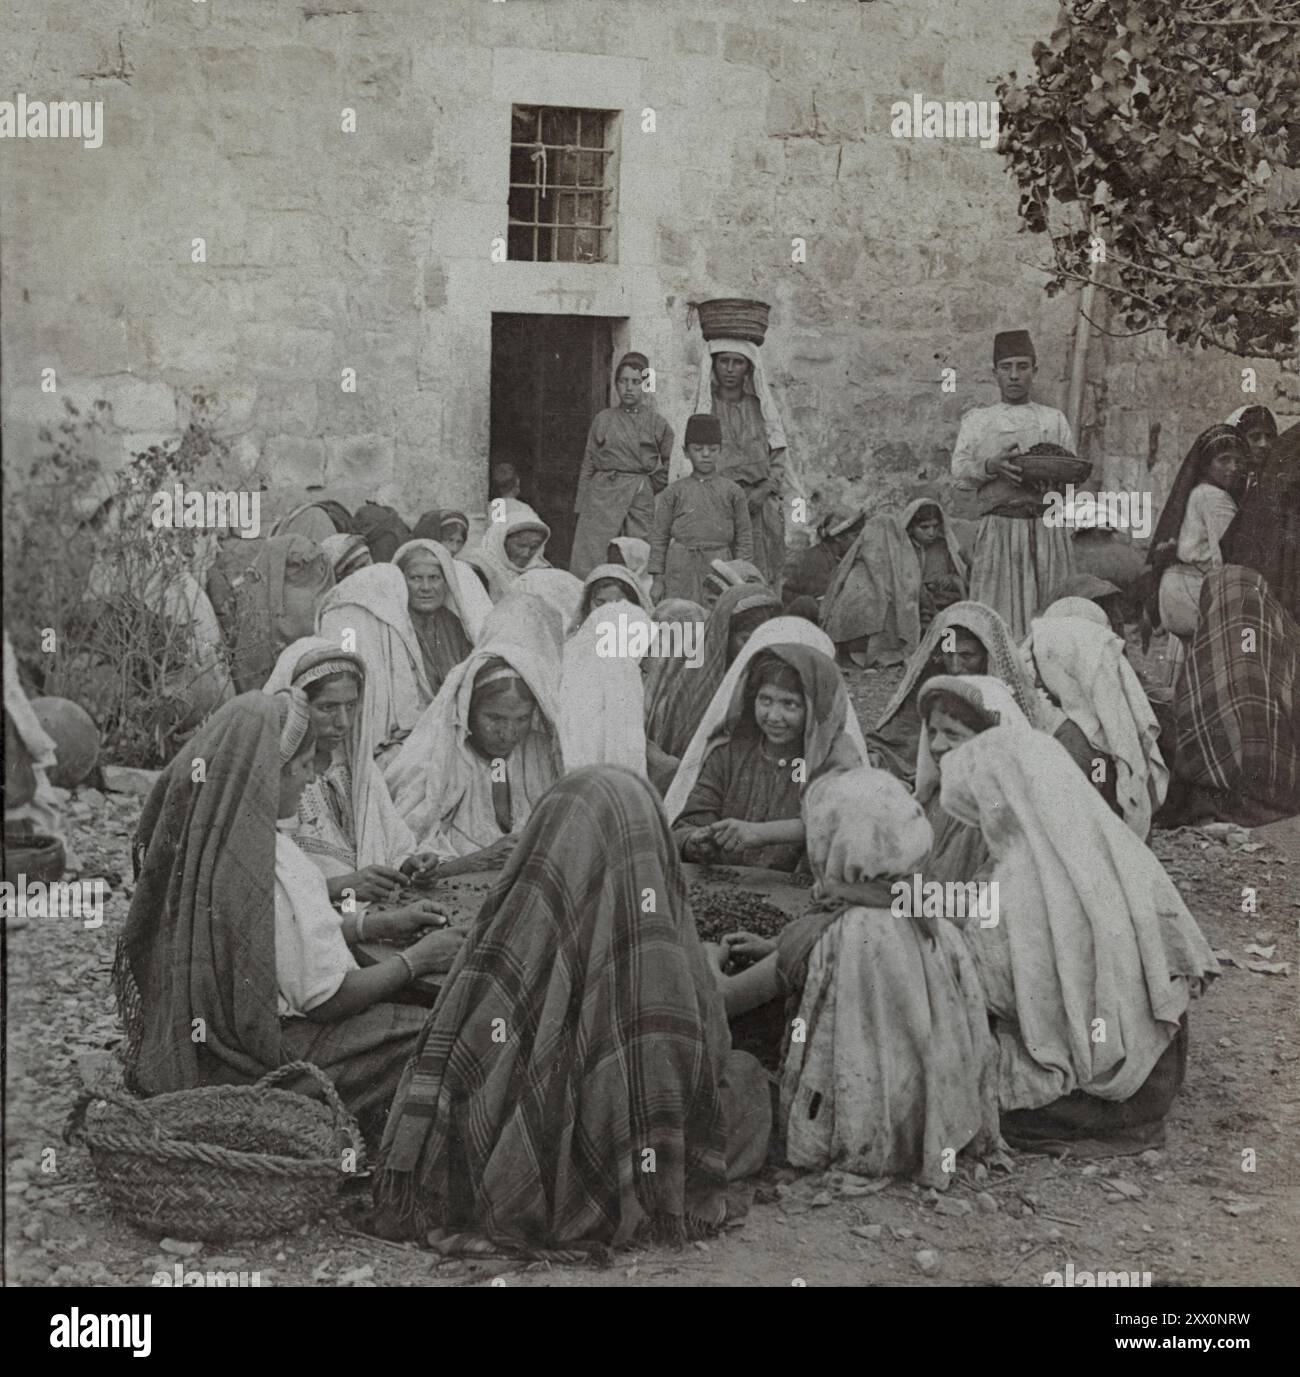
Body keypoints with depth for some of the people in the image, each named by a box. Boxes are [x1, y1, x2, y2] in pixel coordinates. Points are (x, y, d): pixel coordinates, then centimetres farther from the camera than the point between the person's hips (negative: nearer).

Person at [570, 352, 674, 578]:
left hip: (641, 499, 0)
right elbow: (588, 465, 9)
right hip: (602, 494, 0)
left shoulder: (657, 423, 7)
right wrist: (581, 506, 5)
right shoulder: (603, 419, 8)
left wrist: (652, 486, 7)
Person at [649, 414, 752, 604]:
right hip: (682, 569, 0)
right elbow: (660, 537, 8)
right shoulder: (674, 492, 7)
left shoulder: (732, 491, 8)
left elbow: (744, 538, 10)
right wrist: (657, 579, 4)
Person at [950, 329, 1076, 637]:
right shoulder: (977, 420, 15)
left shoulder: (1054, 419, 19)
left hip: (1049, 529, 1)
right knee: (998, 616, -9)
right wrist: (992, 466, -15)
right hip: (1000, 528, -1)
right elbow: (960, 470, 5)